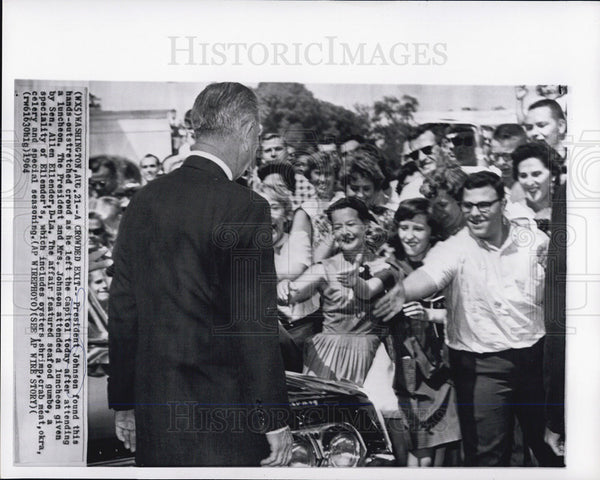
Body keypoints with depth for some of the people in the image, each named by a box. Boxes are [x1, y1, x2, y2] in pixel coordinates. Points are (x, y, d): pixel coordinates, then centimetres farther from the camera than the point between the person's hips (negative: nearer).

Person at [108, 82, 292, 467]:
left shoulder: (144, 200, 5)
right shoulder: (245, 208, -14)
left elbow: (122, 309, 8)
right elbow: (255, 323, -16)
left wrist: (124, 403, 17)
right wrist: (276, 420, -8)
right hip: (224, 412, -6)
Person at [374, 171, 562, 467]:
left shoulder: (535, 242, -1)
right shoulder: (453, 250, -11)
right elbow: (428, 275, -33)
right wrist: (404, 292, -52)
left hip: (534, 356, 3)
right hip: (481, 366, -3)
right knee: (488, 455, 4)